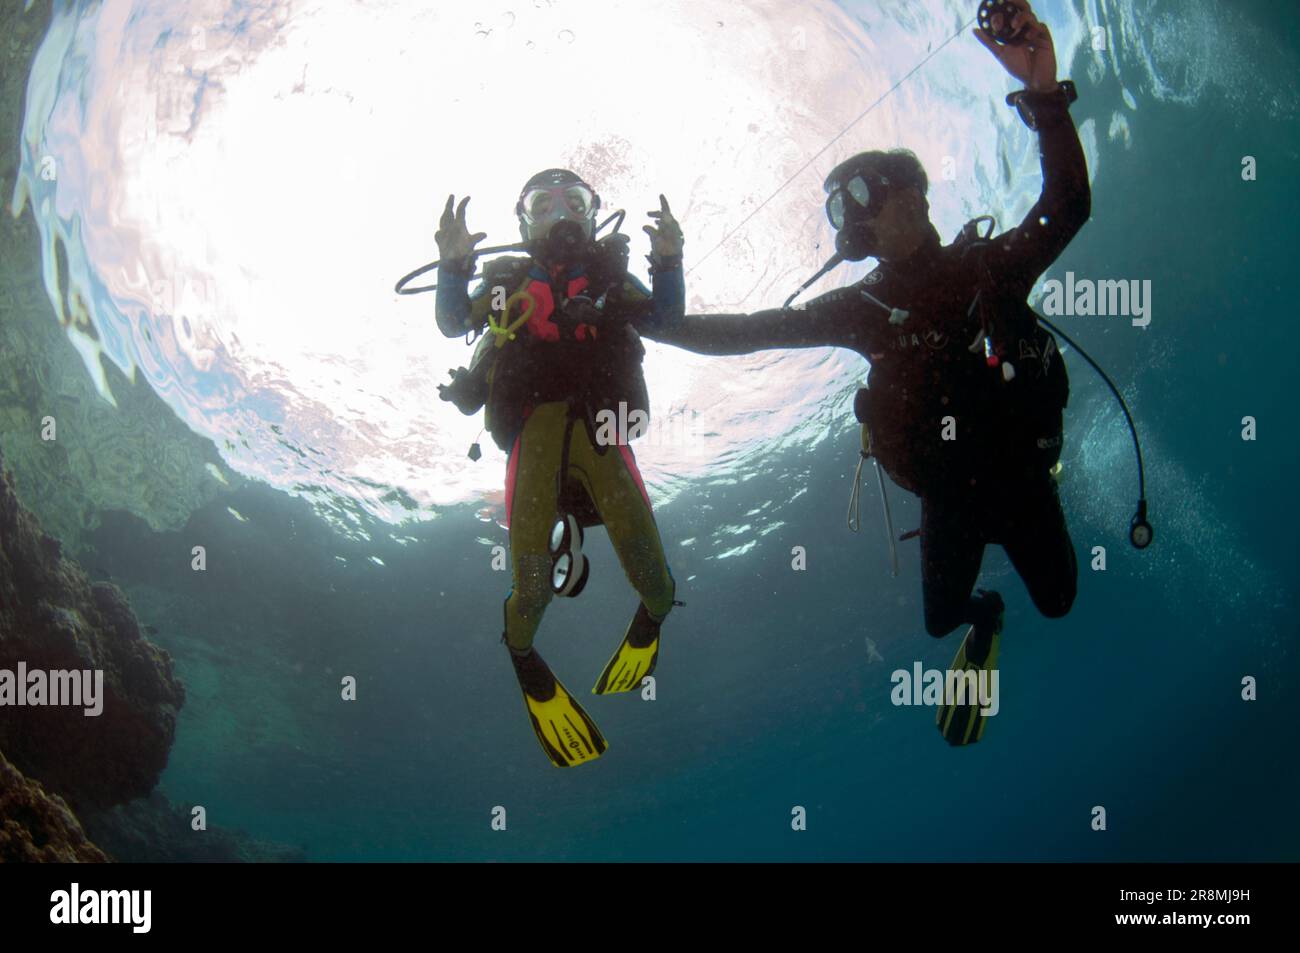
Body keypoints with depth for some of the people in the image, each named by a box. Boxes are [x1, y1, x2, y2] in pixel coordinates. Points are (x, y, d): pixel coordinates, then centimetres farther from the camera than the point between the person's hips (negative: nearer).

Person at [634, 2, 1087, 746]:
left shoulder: (990, 263, -12)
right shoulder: (863, 306, -7)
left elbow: (1068, 207, -27)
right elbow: (749, 332, -6)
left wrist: (1046, 97, -39)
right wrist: (648, 322, -10)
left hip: (1021, 477, -2)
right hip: (946, 495, 2)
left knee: (1058, 601, 13)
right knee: (941, 618, 11)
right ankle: (983, 616, 49)